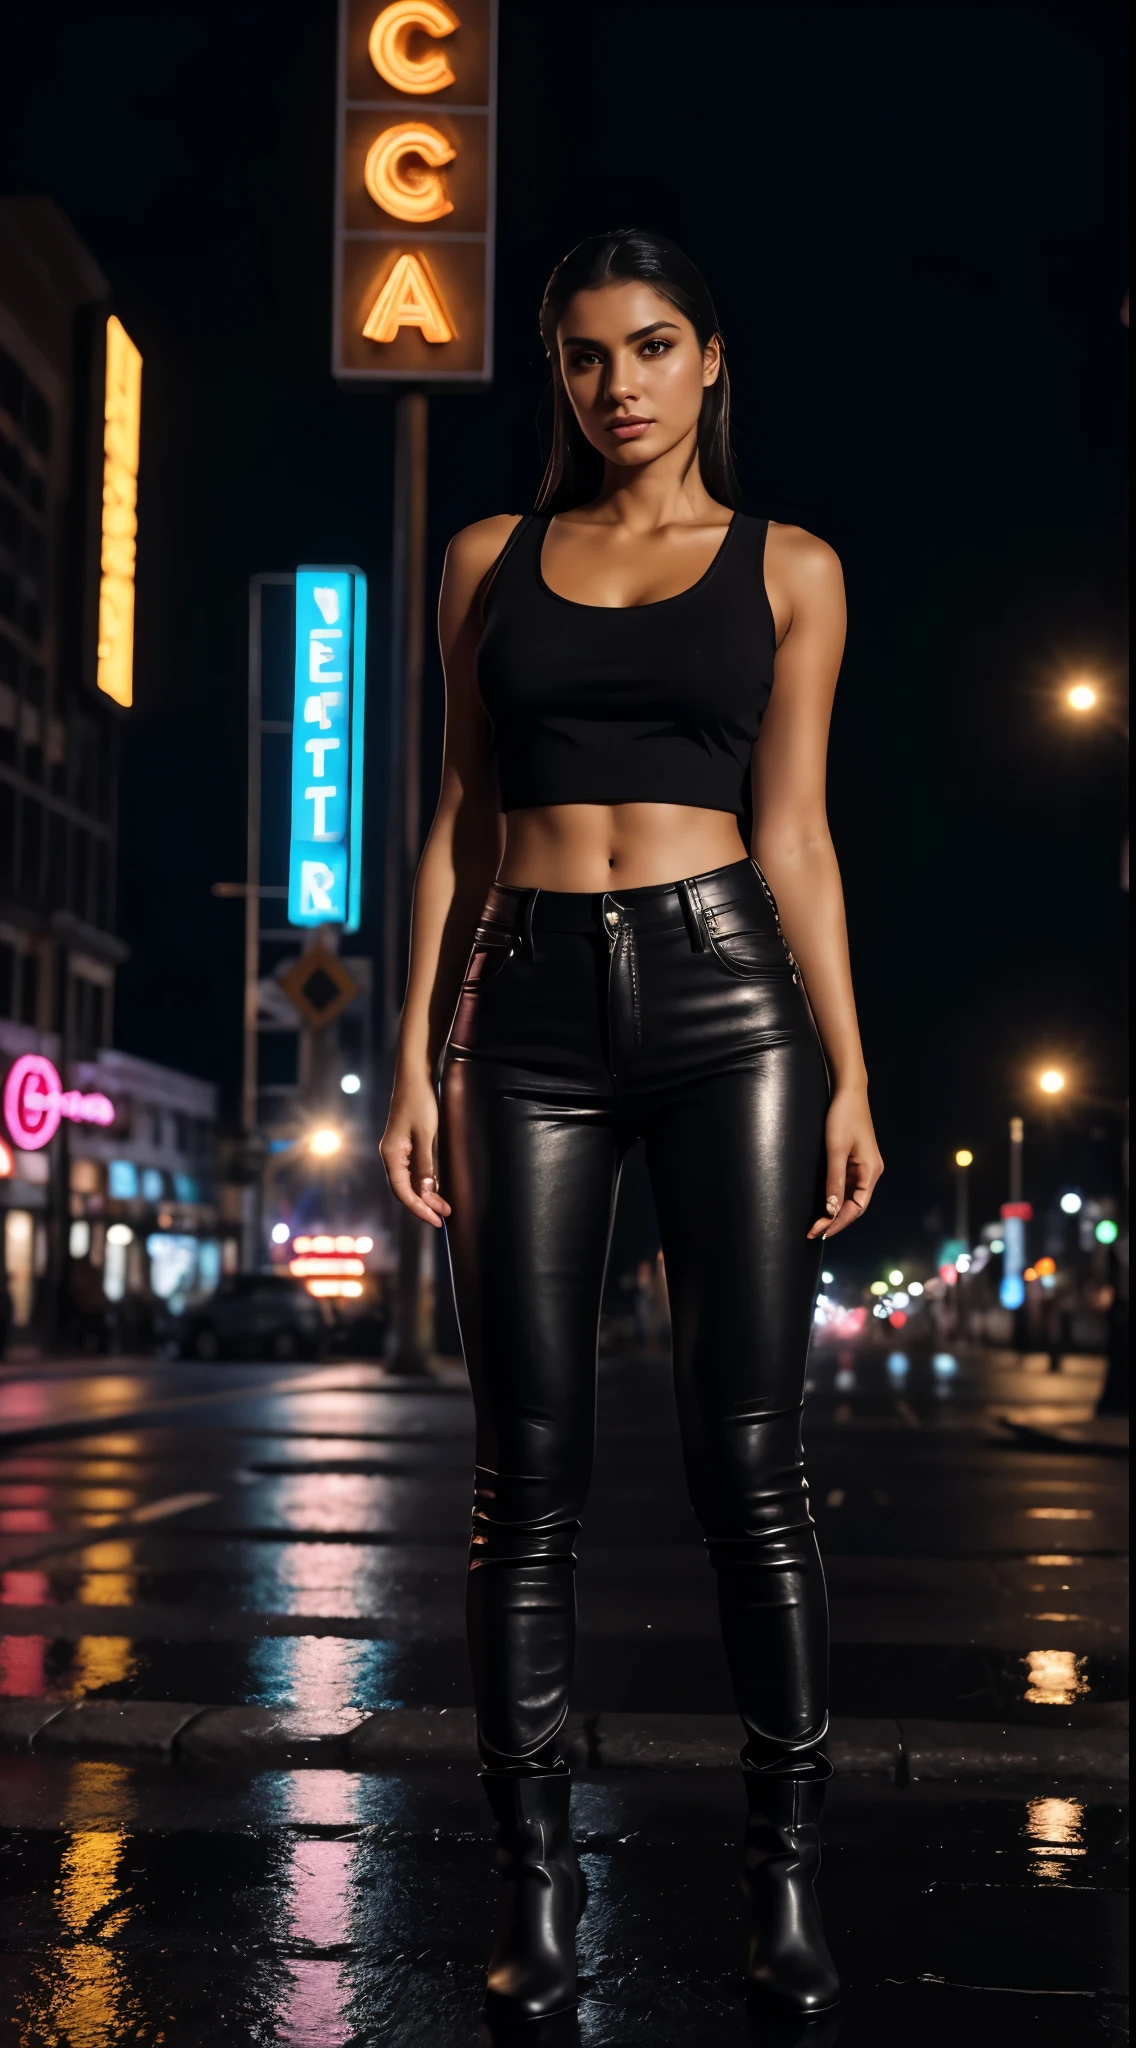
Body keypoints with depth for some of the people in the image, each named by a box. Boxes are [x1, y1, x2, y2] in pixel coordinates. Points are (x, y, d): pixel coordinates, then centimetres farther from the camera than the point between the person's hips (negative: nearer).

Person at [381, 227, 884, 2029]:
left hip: (726, 995, -1)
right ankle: (535, 1889, 9)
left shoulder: (788, 570, 10)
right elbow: (458, 821, 13)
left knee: (748, 1460, -4)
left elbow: (794, 834, 6)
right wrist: (419, 1057, 4)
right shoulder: (491, 560, 14)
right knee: (531, 1469, 0)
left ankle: (787, 1883, 7)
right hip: (531, 1010, 2)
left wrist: (848, 1073, -1)